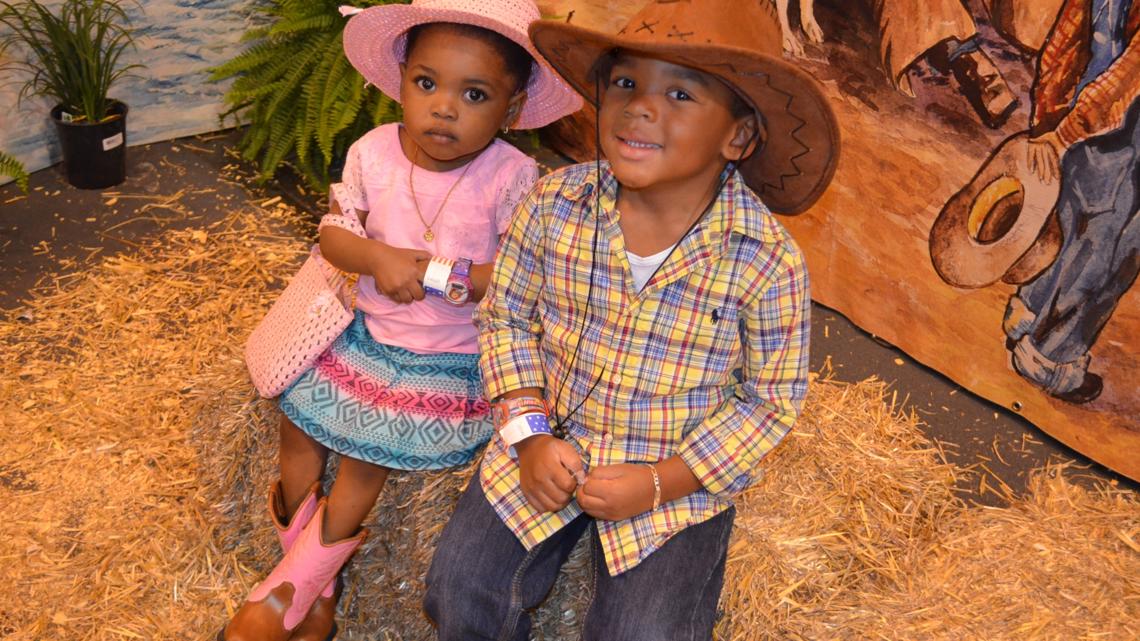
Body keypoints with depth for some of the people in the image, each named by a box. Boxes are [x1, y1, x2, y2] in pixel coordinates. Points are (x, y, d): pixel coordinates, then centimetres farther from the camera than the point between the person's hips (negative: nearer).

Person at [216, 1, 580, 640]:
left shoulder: (512, 179, -20)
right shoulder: (374, 152, -8)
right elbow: (333, 232, -1)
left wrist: (437, 275, -29)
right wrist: (375, 256, -22)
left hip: (453, 358, -5)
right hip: (369, 331, 5)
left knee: (371, 453, -12)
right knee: (299, 415, 1)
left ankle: (288, 589, 13)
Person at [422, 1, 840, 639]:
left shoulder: (769, 261, -20)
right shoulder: (554, 204, -13)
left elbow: (771, 398, -8)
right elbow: (506, 319, 1)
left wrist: (662, 484, -15)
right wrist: (530, 435, -11)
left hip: (682, 477, -2)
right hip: (550, 449, 2)